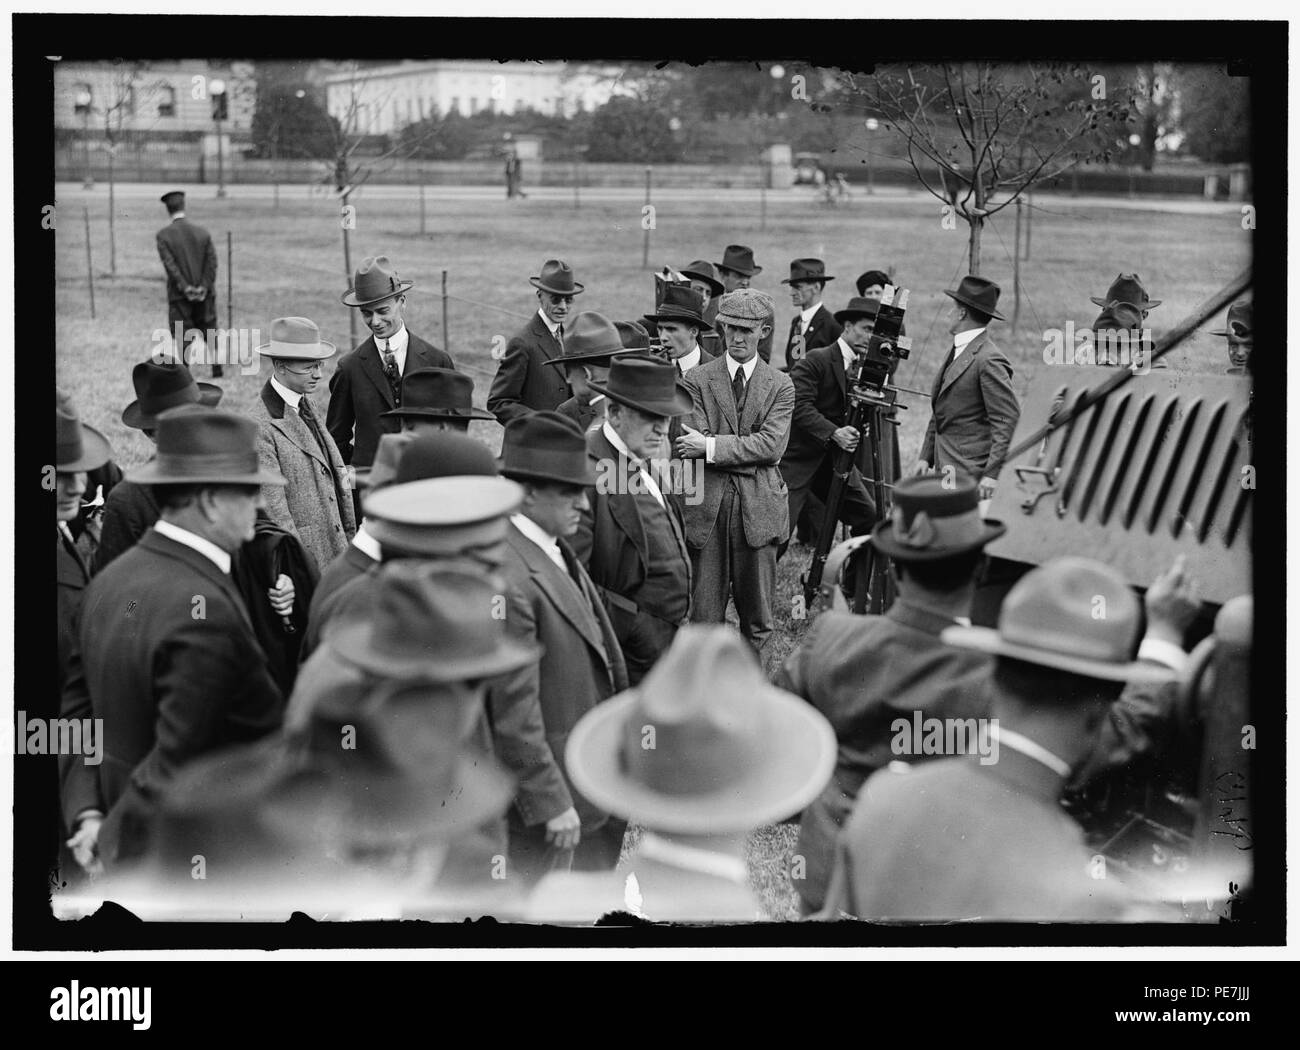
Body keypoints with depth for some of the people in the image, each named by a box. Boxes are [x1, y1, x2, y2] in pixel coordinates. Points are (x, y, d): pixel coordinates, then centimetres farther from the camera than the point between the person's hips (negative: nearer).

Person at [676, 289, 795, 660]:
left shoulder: (780, 386, 7)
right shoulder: (698, 379, 5)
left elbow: (771, 445, -8)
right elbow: (694, 445, -5)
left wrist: (711, 445, -15)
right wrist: (747, 455, -16)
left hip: (758, 507, 1)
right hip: (708, 504, -1)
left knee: (757, 615, 7)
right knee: (705, 612, 2)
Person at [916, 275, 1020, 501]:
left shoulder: (989, 360, -14)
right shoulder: (956, 352, 16)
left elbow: (1008, 420, -18)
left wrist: (993, 474, -22)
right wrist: (926, 456, 18)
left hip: (973, 474, -8)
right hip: (946, 469, 8)